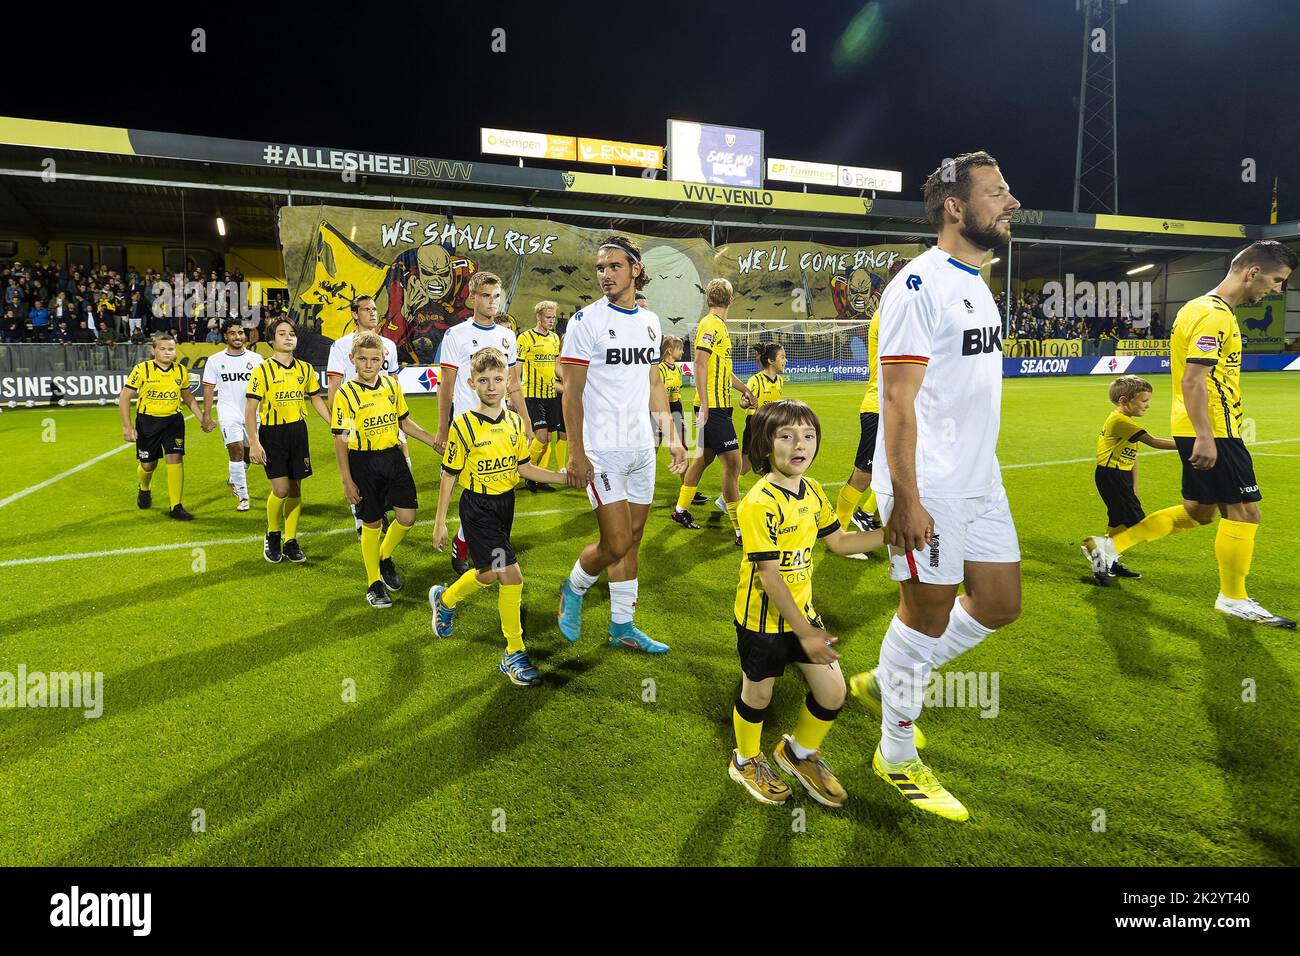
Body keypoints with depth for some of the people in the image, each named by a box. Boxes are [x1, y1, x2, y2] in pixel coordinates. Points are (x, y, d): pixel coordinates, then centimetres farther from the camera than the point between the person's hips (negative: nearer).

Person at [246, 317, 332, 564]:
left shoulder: (305, 369, 5)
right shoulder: (262, 371, -8)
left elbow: (316, 400, 17)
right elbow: (250, 409, -10)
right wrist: (254, 443, -18)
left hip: (298, 432, 4)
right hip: (272, 434, -4)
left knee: (295, 488, 8)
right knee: (280, 489, -10)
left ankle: (290, 541, 20)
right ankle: (272, 536, 15)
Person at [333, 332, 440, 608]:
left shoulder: (392, 384, 2)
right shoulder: (346, 394, -11)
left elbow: (404, 422, 14)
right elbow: (340, 441, -9)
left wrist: (436, 442, 8)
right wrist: (347, 481, -11)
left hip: (393, 457, 4)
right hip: (364, 463, -4)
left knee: (407, 516, 1)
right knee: (371, 523, 6)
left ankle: (385, 558, 31)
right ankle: (374, 583, 23)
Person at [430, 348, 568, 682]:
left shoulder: (514, 422, 2)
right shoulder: (463, 425, -13)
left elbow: (523, 467, 8)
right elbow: (449, 475, -7)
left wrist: (564, 476, -4)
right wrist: (440, 522, -5)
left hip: (505, 504, 6)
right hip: (477, 508, -6)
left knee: (489, 573, 19)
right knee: (512, 574, -13)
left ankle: (445, 599, 51)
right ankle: (514, 654, 2)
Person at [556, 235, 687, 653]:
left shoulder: (650, 322, 10)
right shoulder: (586, 320, -8)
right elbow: (572, 392, -10)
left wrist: (672, 435, 13)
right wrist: (576, 454, -15)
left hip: (641, 447, 6)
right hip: (603, 450, -6)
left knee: (633, 538, 10)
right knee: (616, 543, -8)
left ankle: (622, 626, 23)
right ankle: (573, 590, 21)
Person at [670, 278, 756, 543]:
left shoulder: (719, 325, 17)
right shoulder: (710, 325, -13)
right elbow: (700, 364, -20)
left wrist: (744, 388, 33)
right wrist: (704, 405, -25)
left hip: (718, 406, 10)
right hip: (713, 407, -10)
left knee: (704, 457, 17)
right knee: (732, 461, -10)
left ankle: (680, 510, 30)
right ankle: (741, 531, -7)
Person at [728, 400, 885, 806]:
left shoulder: (812, 491, -2)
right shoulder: (759, 502, -25)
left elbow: (840, 542, 10)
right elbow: (768, 575, -25)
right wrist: (804, 632, -23)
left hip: (802, 609, 7)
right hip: (763, 617, -7)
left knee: (833, 693, 9)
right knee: (758, 695, 12)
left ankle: (799, 753, 37)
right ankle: (746, 761, 41)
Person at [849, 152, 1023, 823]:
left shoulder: (976, 283, 15)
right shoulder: (920, 285, -15)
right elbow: (898, 400, -20)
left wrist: (977, 469, 21)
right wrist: (906, 498, -22)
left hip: (981, 482, 9)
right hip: (929, 490, -9)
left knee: (999, 604, 14)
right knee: (928, 613, 2)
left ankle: (886, 682, 32)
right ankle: (896, 757, 22)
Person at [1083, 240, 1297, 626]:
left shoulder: (1201, 308, 16)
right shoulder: (1214, 315, -16)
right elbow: (1192, 381, -23)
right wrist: (1205, 436, -26)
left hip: (1204, 431, 10)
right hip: (1213, 432, -10)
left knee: (1199, 511, 16)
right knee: (1244, 510, -1)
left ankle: (1109, 545, 19)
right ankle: (1233, 599, 13)